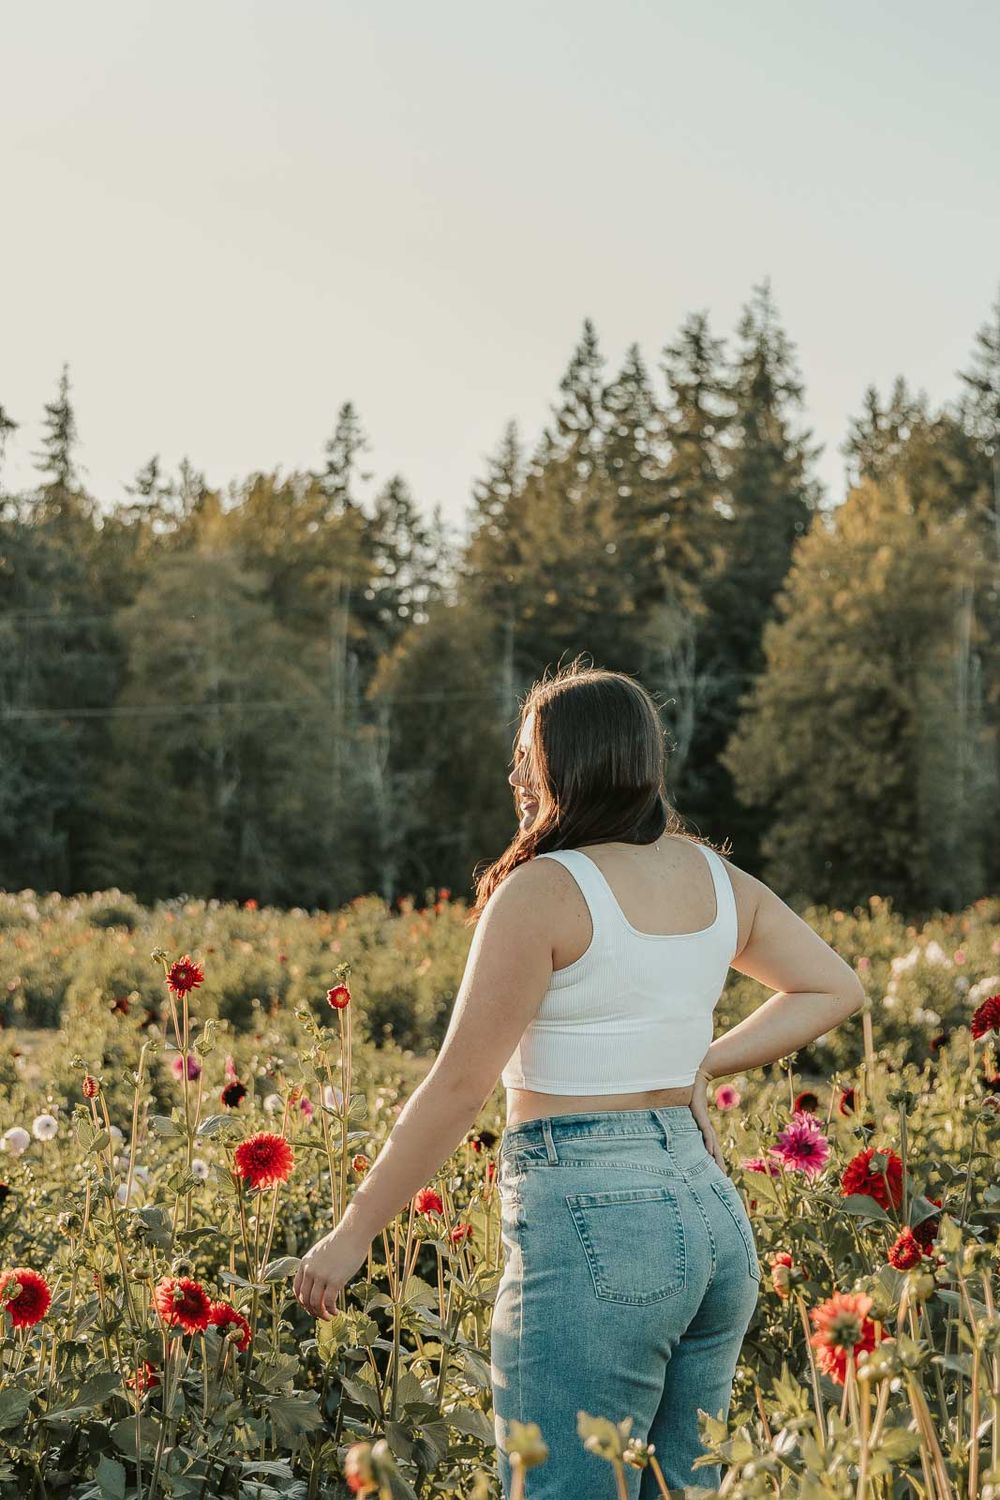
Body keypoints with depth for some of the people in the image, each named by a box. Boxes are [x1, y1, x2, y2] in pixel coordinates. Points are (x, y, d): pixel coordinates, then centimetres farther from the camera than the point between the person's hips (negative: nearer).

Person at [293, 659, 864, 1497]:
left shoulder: (543, 892, -12)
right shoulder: (718, 881, 9)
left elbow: (460, 1086, -13)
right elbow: (837, 990, 22)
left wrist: (351, 1236, -6)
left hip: (591, 1225, -8)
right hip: (714, 1216, 8)